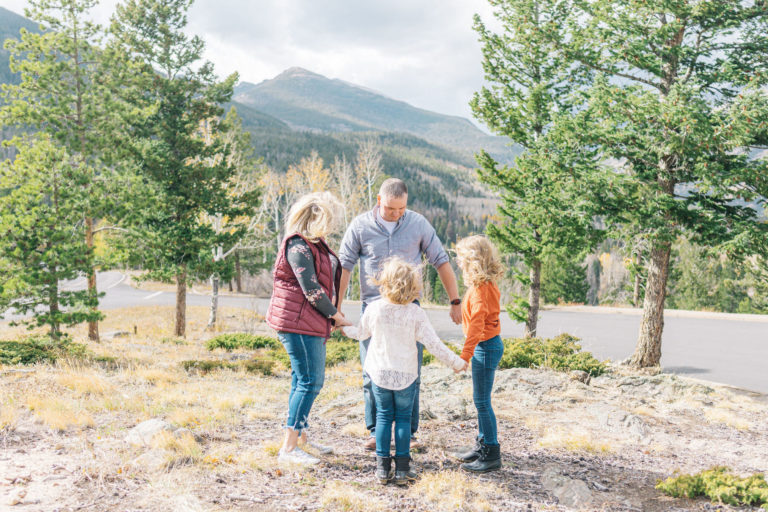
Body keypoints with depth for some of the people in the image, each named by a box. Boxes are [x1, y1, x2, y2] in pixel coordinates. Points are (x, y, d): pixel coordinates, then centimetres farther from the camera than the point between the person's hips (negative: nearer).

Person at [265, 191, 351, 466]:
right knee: (310, 381, -10)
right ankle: (288, 448, -5)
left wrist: (332, 311, 8)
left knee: (303, 380, 16)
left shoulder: (315, 243, 15)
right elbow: (311, 289, -21)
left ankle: (301, 438, 27)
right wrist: (335, 316, -10)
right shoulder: (298, 246, -18)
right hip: (298, 322, -10)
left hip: (311, 322, 10)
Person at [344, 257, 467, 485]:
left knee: (383, 416, 12)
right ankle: (402, 468, 11)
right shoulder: (416, 313, -12)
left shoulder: (374, 309, -8)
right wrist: (455, 362, 1)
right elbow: (433, 343, -11)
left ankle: (383, 467, 13)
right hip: (406, 376, -1)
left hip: (379, 374, 1)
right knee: (403, 418, 10)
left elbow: (362, 333, 10)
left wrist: (344, 328, 32)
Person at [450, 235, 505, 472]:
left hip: (485, 346, -10)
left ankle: (492, 454, 4)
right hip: (486, 346, 10)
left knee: (482, 400, -4)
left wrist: (465, 353, -29)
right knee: (481, 400, 18)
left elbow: (477, 323, -26)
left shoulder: (481, 289, -21)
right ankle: (482, 444, 29)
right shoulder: (484, 285, 10)